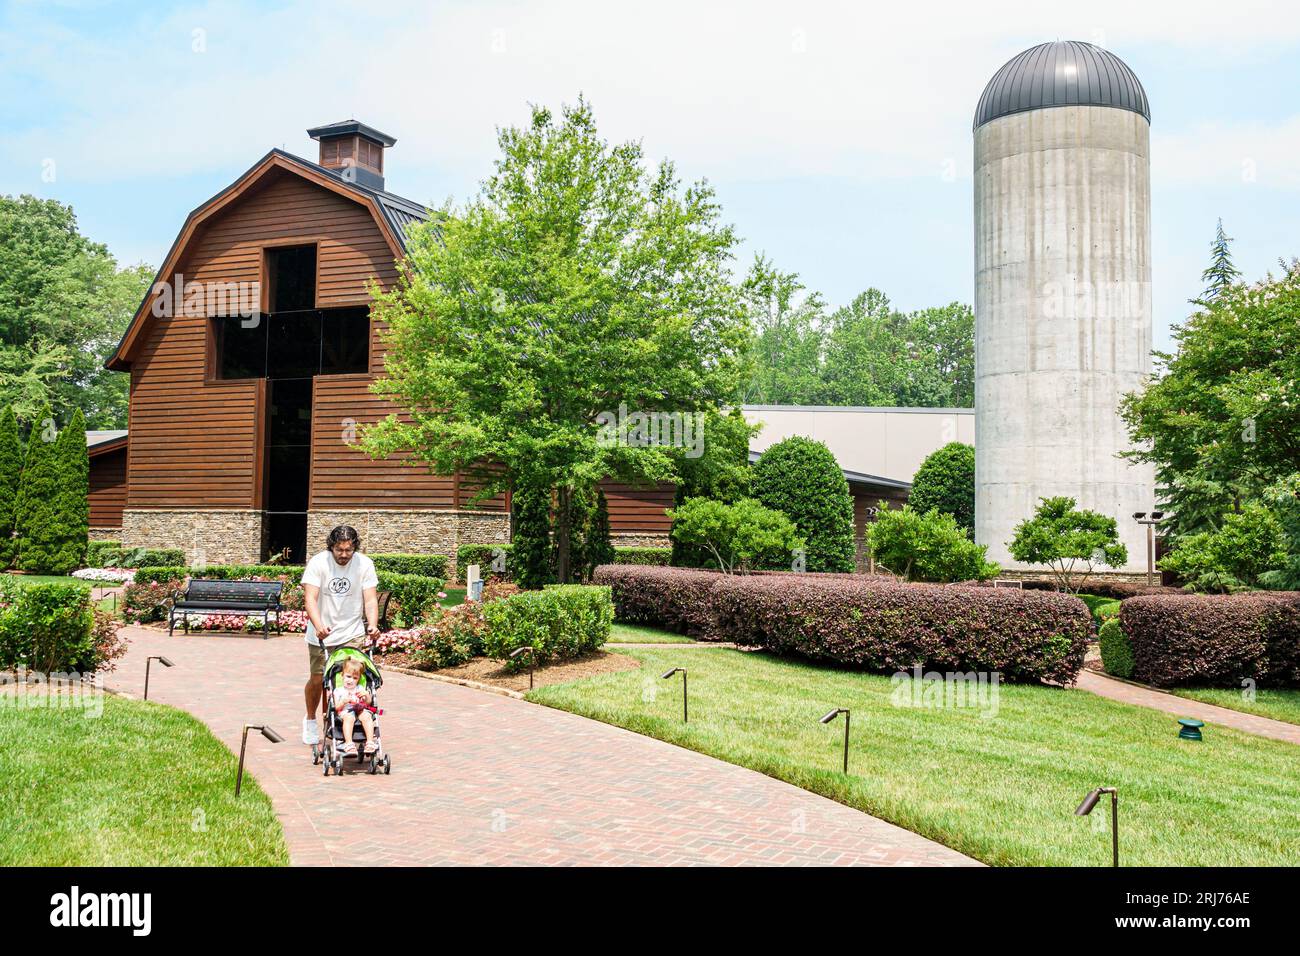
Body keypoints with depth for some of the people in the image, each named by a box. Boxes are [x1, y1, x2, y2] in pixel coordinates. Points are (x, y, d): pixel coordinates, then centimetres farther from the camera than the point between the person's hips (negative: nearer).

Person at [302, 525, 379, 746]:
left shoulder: (364, 564, -7)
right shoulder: (318, 563, -12)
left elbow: (370, 600, -9)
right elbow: (310, 599, -19)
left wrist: (373, 625, -26)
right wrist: (319, 626, -35)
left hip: (353, 634, 1)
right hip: (321, 634, -1)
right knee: (317, 679, 4)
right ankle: (310, 720, 30)